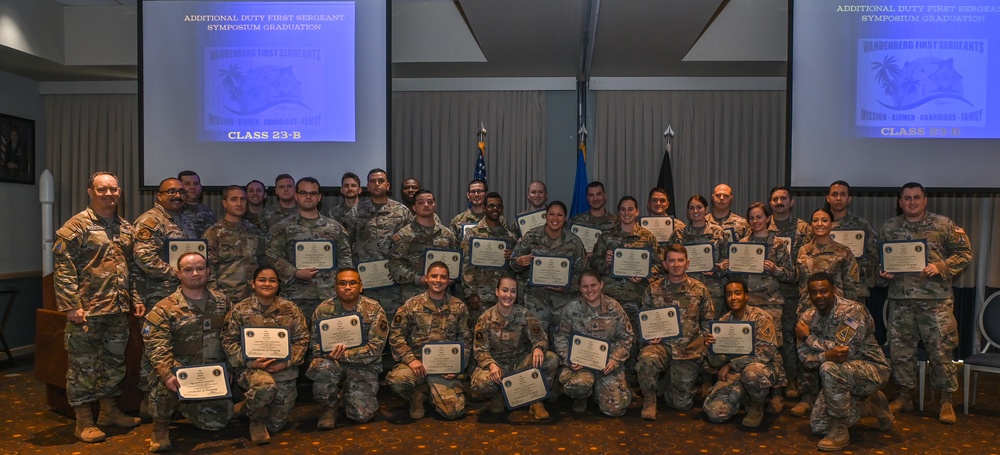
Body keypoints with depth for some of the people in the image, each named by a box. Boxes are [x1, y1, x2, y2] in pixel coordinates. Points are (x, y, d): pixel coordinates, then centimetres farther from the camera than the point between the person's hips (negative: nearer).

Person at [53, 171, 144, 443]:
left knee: (115, 362, 15)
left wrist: (135, 298, 14)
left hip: (119, 310, 7)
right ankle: (84, 421, 12)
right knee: (84, 365, 2)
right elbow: (64, 269, -12)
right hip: (88, 310, -6)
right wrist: (71, 306, -17)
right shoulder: (77, 226, -8)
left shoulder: (126, 229, 13)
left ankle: (109, 411, 28)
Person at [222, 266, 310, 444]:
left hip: (284, 369, 3)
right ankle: (256, 420, -7)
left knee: (275, 424, 6)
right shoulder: (240, 310, -1)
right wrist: (250, 363, -18)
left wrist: (286, 362, -14)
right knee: (266, 386, -40)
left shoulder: (290, 309, 3)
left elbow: (302, 339, 1)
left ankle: (249, 405, 39)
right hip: (252, 367, -3)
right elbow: (229, 342, -3)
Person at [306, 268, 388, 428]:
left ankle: (347, 392, 22)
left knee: (362, 414, -15)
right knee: (322, 368, -36)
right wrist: (329, 352, -26)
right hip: (332, 360, 0)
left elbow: (375, 348, -15)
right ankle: (329, 408, -5)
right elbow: (315, 343, -2)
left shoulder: (374, 310, -9)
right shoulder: (324, 309, -4)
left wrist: (343, 355, -25)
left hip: (363, 364, 0)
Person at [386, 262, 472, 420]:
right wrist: (411, 360, -14)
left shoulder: (458, 307, 6)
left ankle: (431, 391, 20)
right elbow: (396, 335, -2)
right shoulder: (412, 304, 1)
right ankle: (416, 396, 4)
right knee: (395, 380, -33)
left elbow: (465, 340, 8)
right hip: (417, 363, -1)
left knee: (453, 411, -15)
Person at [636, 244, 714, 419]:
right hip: (661, 344, -1)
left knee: (682, 403, 1)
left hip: (689, 351, 1)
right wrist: (649, 338, -7)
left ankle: (667, 388, 37)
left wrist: (704, 343, -2)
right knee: (646, 359, -37)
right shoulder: (653, 290, 5)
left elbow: (708, 322, 12)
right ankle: (649, 400, -11)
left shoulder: (700, 290, 5)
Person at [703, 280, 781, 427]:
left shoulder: (760, 317, -11)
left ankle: (757, 406, -7)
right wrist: (711, 347, -21)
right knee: (714, 412, -16)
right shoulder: (723, 321, 3)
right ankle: (743, 399, 17)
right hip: (735, 373, 4)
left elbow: (766, 352, -22)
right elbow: (717, 363, 2)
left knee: (751, 372, -41)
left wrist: (731, 365, -20)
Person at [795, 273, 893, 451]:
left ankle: (840, 430, -19)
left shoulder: (852, 310, -23)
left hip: (872, 370, -7)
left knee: (830, 369, -37)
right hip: (842, 376, 8)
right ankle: (873, 406, 25)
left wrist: (808, 337, -20)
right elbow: (805, 357, -10)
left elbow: (843, 350, -31)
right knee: (818, 426, 6)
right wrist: (826, 355, -32)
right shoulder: (807, 318, -3)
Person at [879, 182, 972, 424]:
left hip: (936, 299, -3)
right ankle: (905, 396, 22)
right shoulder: (889, 227, 9)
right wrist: (884, 272, -2)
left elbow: (964, 253, 1)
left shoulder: (944, 225, 0)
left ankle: (947, 401, 11)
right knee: (901, 350, 9)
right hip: (901, 298, 3)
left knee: (941, 351, -2)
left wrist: (940, 267, -13)